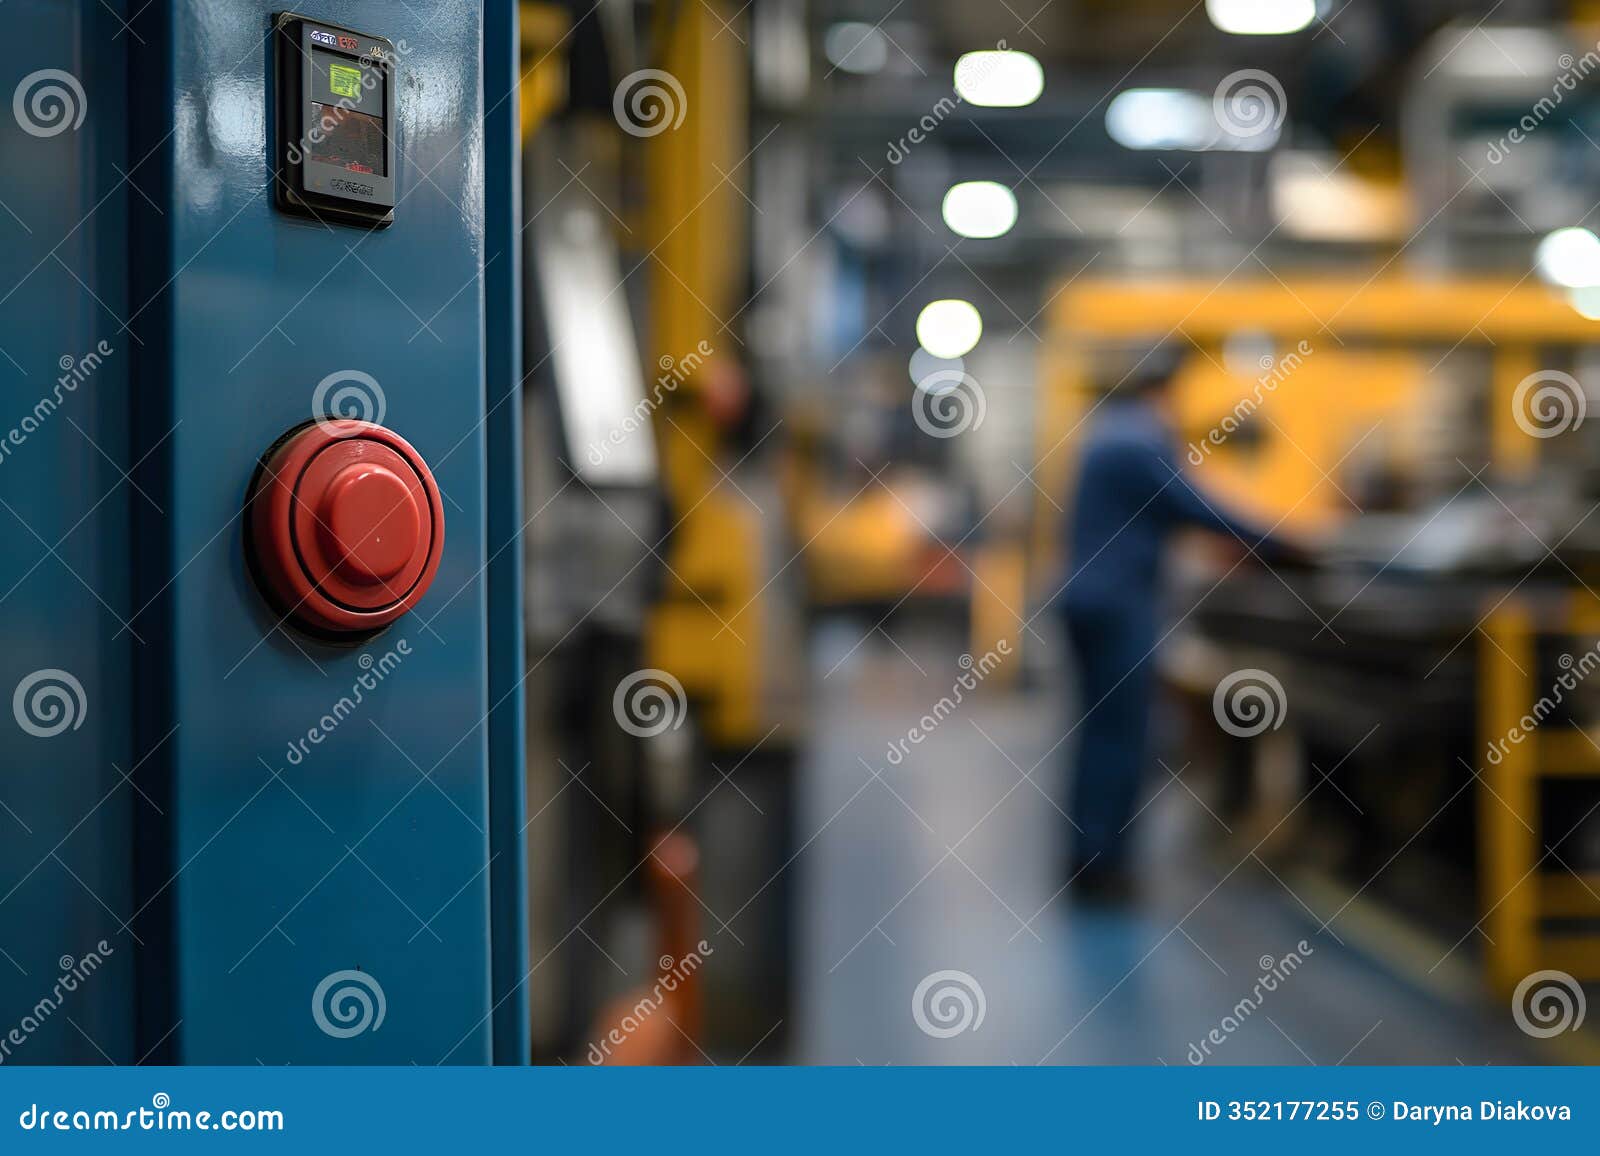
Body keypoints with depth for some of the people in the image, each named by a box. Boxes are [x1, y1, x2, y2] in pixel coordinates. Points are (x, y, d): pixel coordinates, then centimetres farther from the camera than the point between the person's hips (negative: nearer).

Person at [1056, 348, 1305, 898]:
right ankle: (1101, 864, -1)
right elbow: (1192, 505, -15)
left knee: (1101, 729, 14)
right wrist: (1272, 544, -8)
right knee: (1122, 736, -4)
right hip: (1120, 604, -10)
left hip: (1087, 598, 10)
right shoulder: (1141, 440, -14)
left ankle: (1087, 857, 18)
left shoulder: (1106, 432, 16)